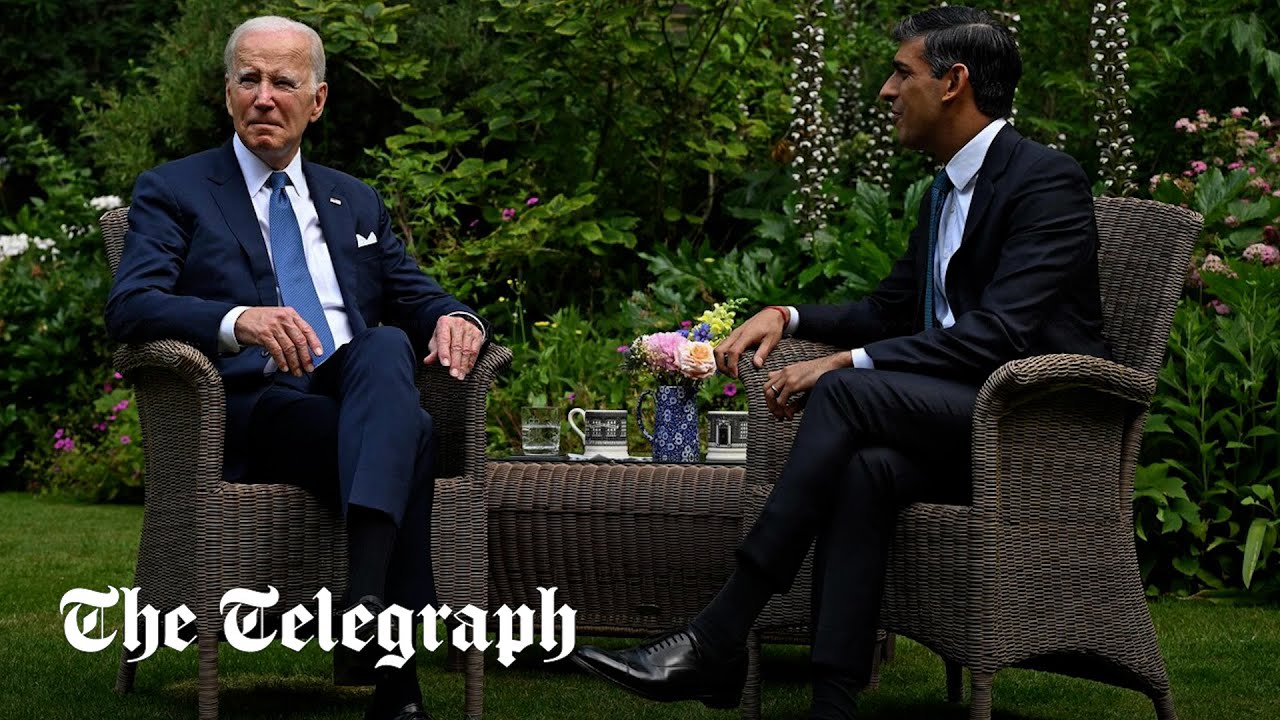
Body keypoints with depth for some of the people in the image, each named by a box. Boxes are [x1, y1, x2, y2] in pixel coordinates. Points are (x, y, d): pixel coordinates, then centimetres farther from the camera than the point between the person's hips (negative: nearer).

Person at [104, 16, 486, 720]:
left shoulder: (355, 202, 26)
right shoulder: (172, 191, 10)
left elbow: (414, 295, 23)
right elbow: (129, 307, -7)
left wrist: (455, 317, -5)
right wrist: (238, 320, -28)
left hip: (357, 390, 4)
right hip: (251, 410, -4)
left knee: (385, 345, -34)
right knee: (410, 433, -33)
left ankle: (366, 599, -49)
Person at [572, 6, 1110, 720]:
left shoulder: (1048, 179, -11)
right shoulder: (945, 189, 19)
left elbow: (998, 333, -22)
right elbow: (890, 311, 26)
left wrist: (848, 363, -24)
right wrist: (788, 317, 7)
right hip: (966, 427, 7)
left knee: (845, 393, -28)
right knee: (864, 470, -28)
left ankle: (716, 641, -28)